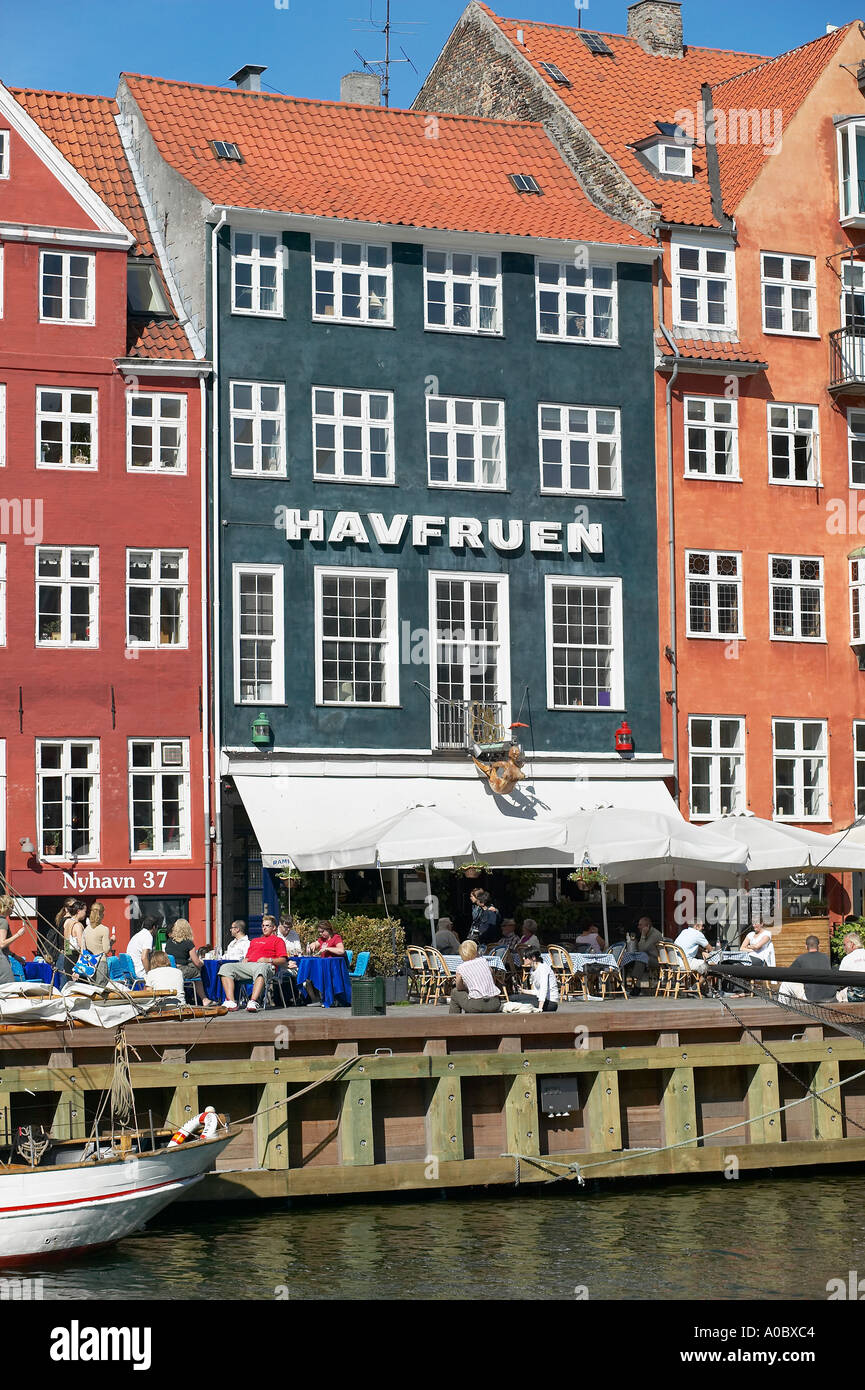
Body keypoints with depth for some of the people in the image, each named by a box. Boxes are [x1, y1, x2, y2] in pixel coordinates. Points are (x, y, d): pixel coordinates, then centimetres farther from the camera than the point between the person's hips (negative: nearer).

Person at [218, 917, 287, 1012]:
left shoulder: (278, 940, 18)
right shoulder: (255, 940, 38)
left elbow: (282, 959, 5)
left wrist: (268, 960, -10)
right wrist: (244, 961, 10)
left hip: (265, 965, -6)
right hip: (248, 964, 6)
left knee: (261, 968, -45)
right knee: (225, 967, -19)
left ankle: (253, 1002, -59)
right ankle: (231, 1002, -33)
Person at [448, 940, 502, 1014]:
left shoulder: (460, 968, 3)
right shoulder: (483, 961, 11)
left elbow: (459, 988, 16)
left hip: (477, 1005, -3)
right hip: (495, 1004, 3)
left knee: (455, 992, 22)